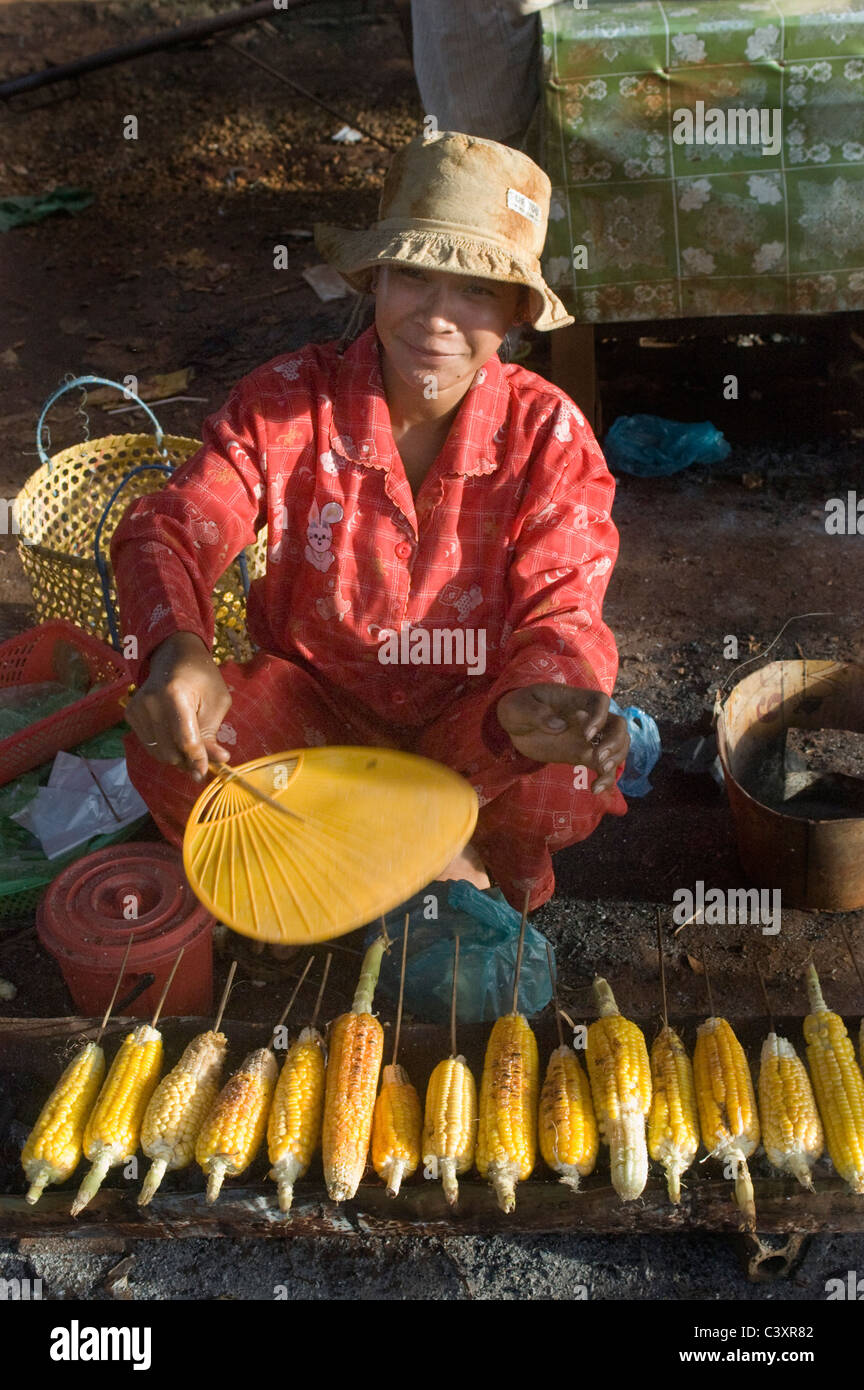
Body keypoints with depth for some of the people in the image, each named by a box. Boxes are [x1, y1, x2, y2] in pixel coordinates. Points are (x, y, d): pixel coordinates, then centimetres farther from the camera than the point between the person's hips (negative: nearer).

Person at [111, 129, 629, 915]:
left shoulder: (548, 432, -14)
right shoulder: (286, 402, -14)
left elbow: (561, 608, -20)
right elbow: (170, 530, -20)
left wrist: (539, 705, -46)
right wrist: (178, 653, -45)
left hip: (472, 723, 0)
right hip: (315, 697, 1)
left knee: (571, 775, -32)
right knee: (170, 755, -27)